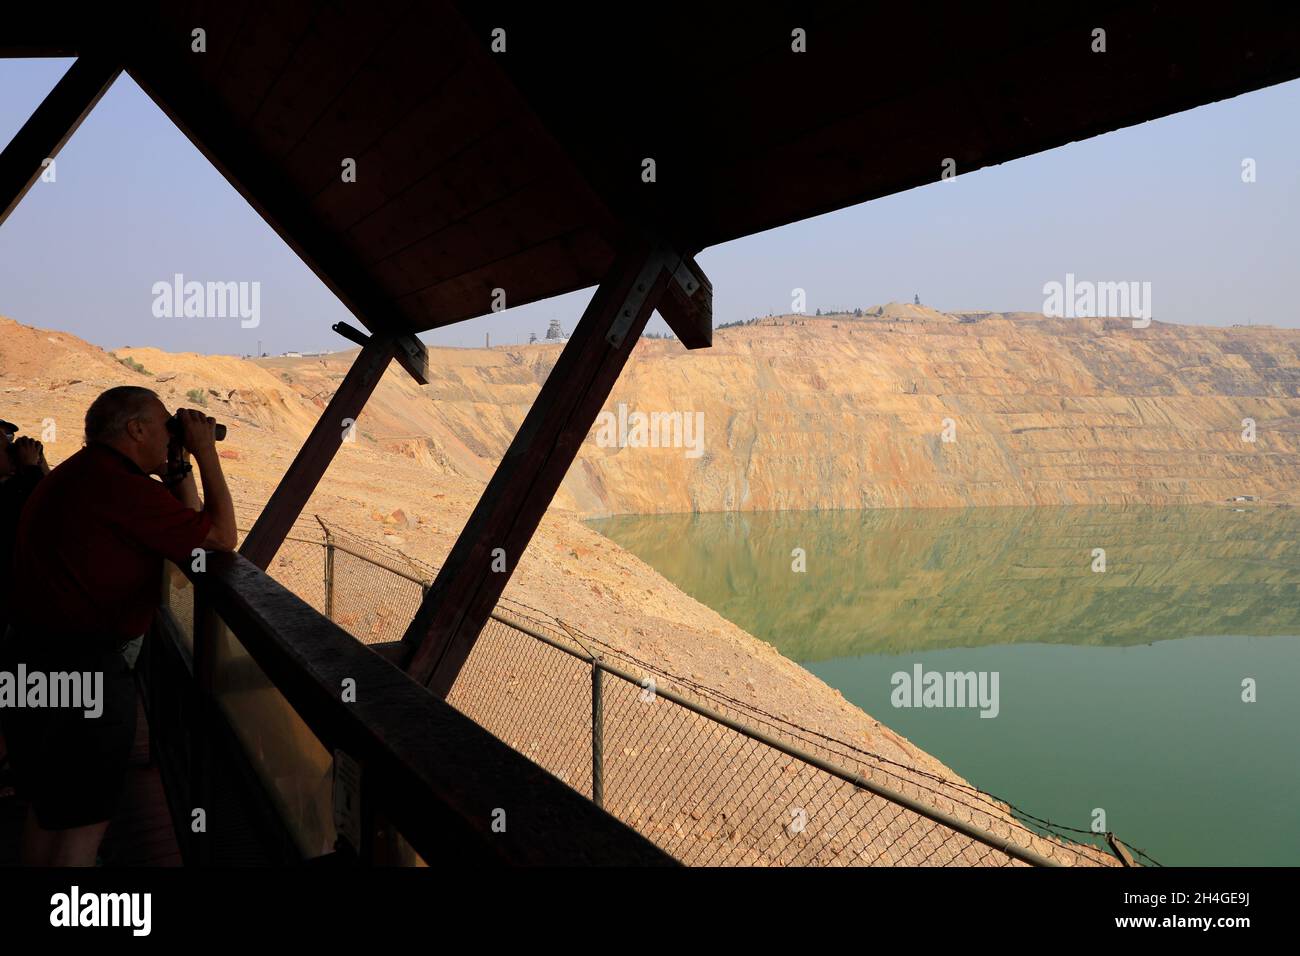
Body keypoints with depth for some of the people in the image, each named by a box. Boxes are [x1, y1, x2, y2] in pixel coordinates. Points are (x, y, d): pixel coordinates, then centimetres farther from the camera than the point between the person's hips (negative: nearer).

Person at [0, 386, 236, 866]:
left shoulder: (81, 473, 14)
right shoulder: (121, 485, -20)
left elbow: (189, 527, 18)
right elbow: (221, 537, -12)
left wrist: (179, 464, 12)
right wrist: (205, 453, -5)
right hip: (80, 665, -10)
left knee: (48, 809, 23)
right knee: (83, 823, 3)